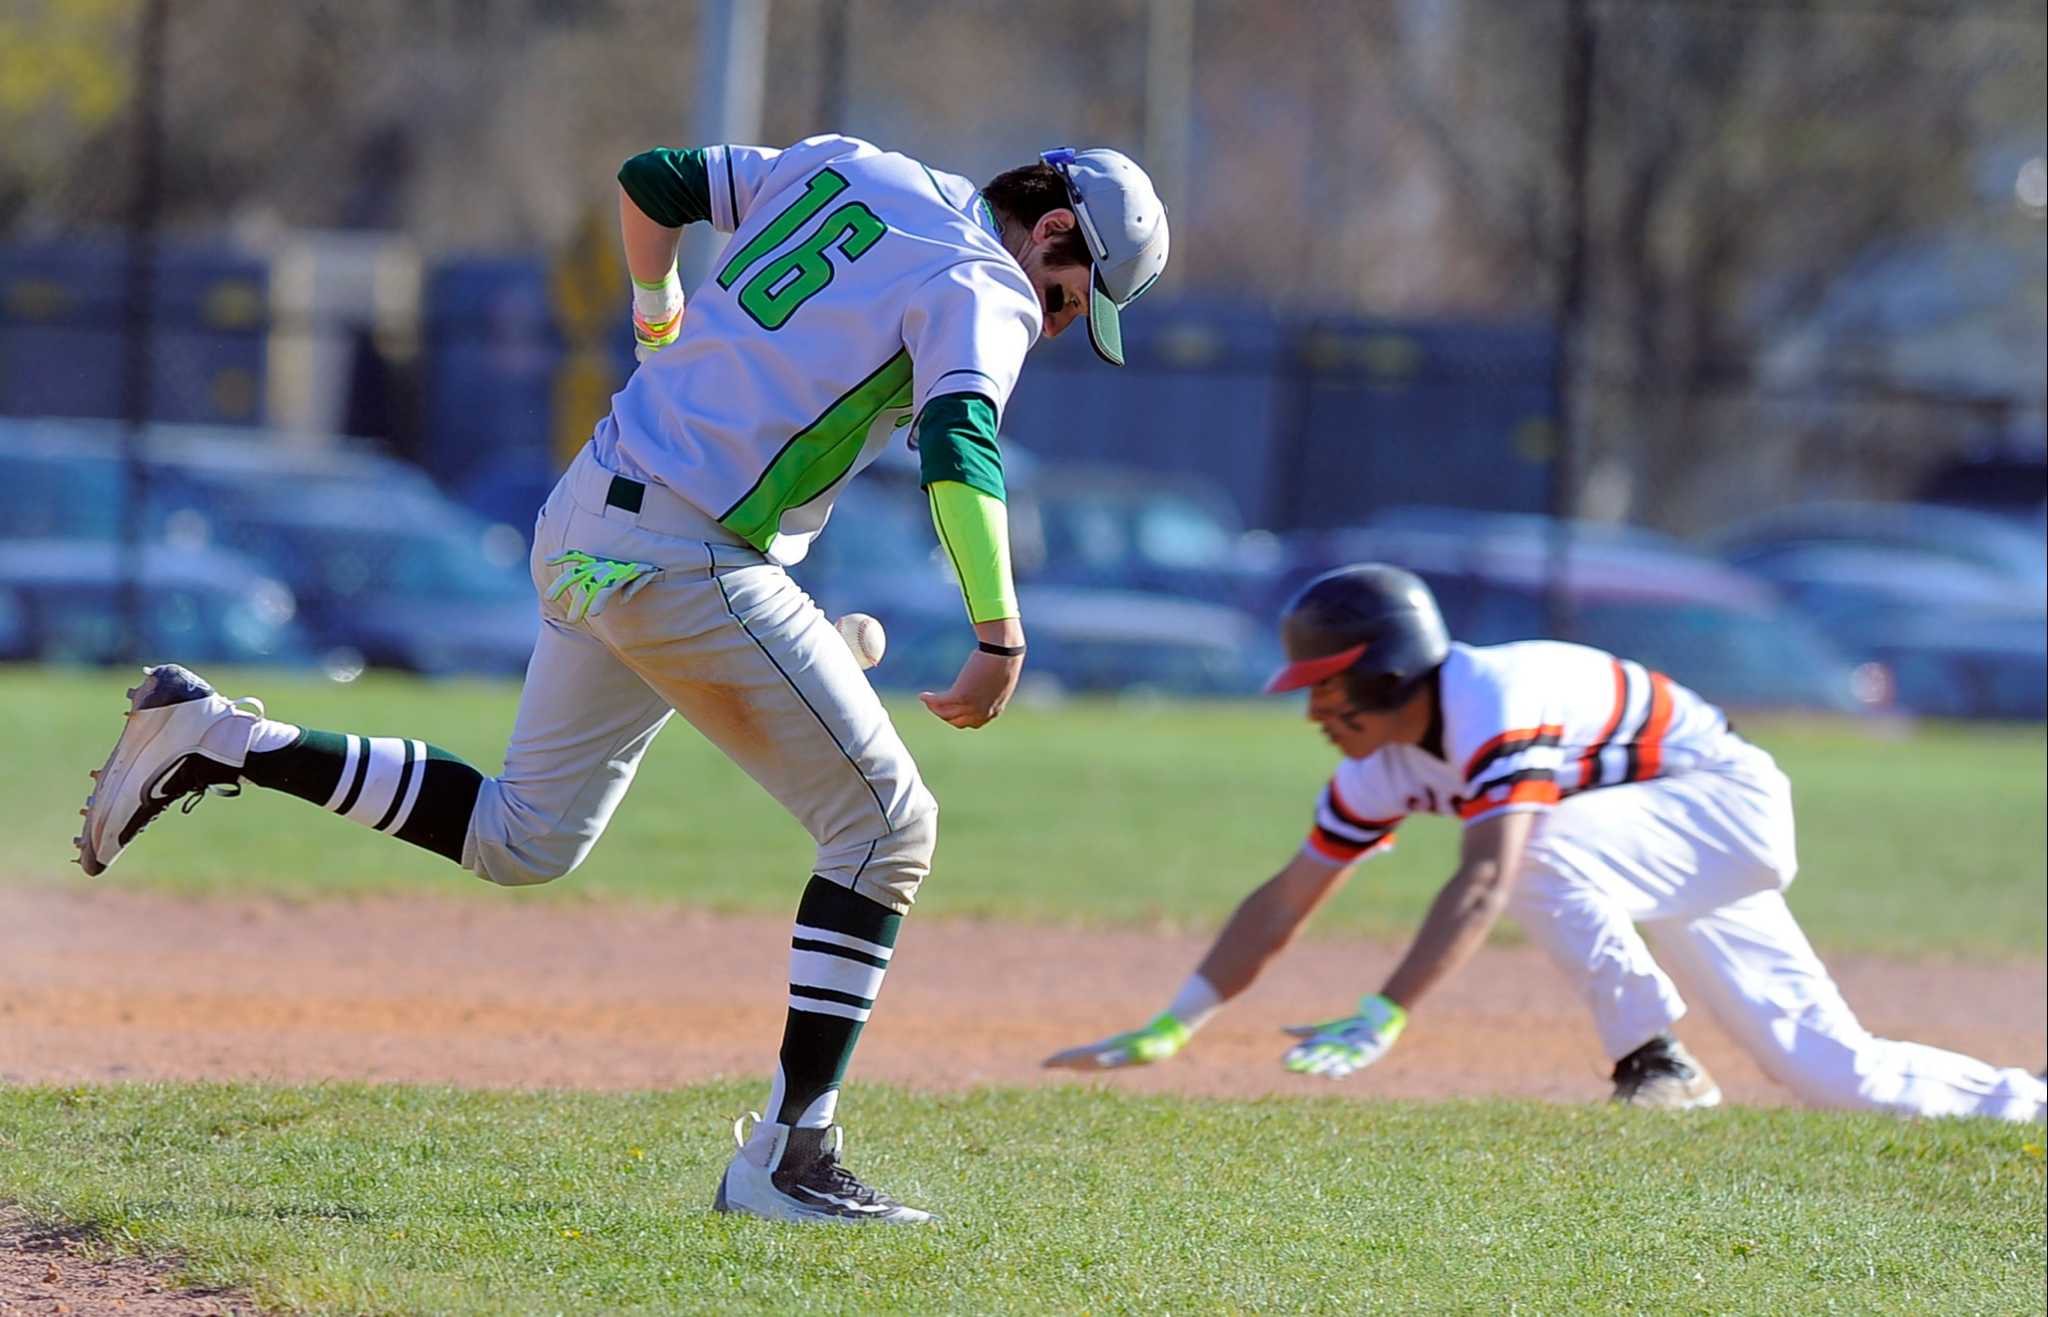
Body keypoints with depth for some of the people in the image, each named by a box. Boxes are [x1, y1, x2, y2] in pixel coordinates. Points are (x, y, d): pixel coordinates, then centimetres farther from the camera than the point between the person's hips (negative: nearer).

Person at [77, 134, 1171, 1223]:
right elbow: (957, 448, -27)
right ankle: (789, 1156, -5)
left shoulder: (841, 169, 15)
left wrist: (658, 325, 33)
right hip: (690, 566, -8)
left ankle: (219, 739, 11)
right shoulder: (979, 290, -9)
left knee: (524, 839, 19)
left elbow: (651, 179, 20)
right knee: (886, 825, -1)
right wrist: (1000, 637, -31)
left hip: (581, 534, 8)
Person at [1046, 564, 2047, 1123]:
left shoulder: (1498, 700, -32)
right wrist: (1166, 1031, -9)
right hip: (1664, 854, 9)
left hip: (1729, 802, -9)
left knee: (1544, 853, -34)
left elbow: (1485, 885, -45)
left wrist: (1381, 1019, -54)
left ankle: (1658, 1068, -23)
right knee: (1828, 1070, 7)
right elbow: (1285, 903, -2)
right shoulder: (1379, 769, -7)